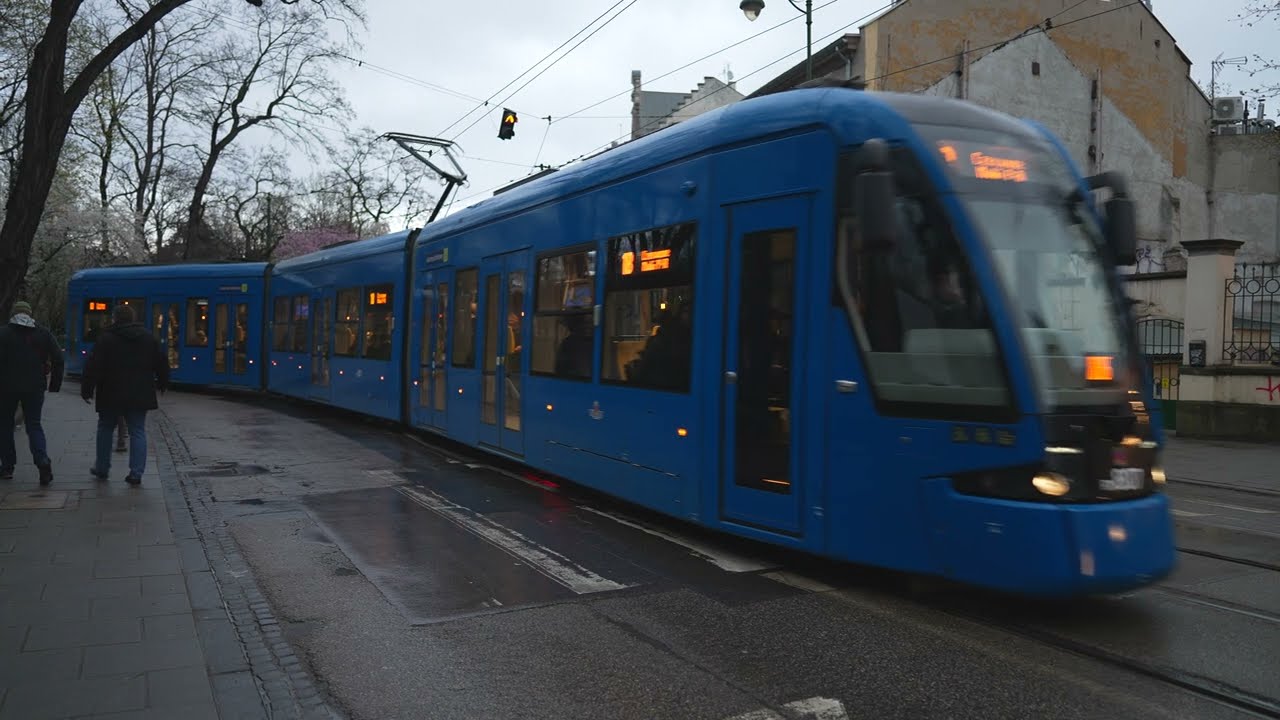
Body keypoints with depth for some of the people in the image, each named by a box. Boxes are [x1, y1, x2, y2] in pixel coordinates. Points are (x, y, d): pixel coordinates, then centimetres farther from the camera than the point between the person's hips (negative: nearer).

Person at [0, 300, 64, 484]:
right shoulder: (43, 334, 5)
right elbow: (58, 358, 1)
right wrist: (55, 384, 7)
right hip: (34, 387, 2)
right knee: (34, 425, 7)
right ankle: (43, 461, -15)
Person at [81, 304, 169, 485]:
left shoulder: (106, 339, -6)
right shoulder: (148, 338, 6)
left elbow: (93, 367, -9)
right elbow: (162, 363, 13)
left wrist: (86, 389, -1)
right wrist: (162, 383, 26)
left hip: (112, 395, -2)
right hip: (139, 395, 3)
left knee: (105, 429, 15)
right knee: (138, 431, 3)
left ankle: (102, 468, 24)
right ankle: (136, 473, -3)